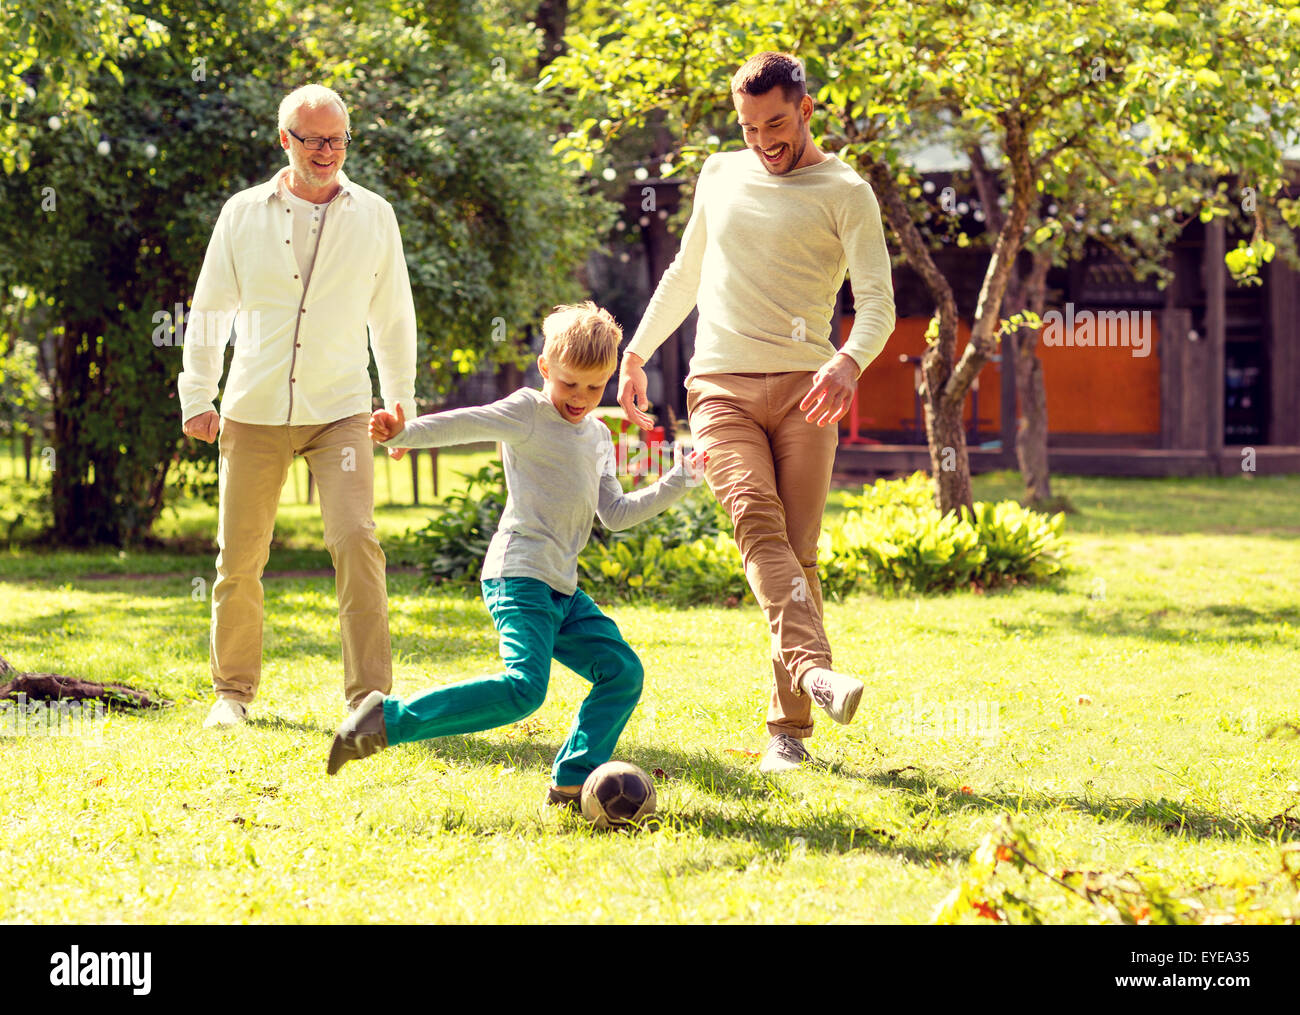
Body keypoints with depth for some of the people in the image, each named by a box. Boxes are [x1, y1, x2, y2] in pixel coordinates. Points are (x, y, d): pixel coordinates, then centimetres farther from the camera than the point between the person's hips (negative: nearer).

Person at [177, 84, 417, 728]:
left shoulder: (373, 216, 5)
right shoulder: (243, 214, 4)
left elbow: (393, 317, 14)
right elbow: (209, 309, 10)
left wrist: (400, 403, 14)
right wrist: (197, 397, 6)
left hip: (340, 412, -1)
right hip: (255, 412, 1)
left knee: (355, 540, -17)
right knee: (239, 558, 4)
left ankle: (370, 697, -14)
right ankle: (233, 690, 22)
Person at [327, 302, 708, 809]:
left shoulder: (598, 435, 21)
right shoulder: (527, 412, -3)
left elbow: (615, 513, 23)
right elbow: (464, 425, -18)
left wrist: (676, 483, 19)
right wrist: (404, 433, -35)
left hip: (561, 587, 9)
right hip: (519, 573, -9)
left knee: (623, 671, 3)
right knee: (523, 688, -23)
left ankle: (572, 782, 7)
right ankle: (387, 718, -21)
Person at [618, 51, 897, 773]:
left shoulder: (844, 193, 3)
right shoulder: (720, 175, 17)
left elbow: (877, 301, -6)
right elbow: (685, 273, 31)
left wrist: (849, 362, -25)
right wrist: (637, 352, 28)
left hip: (804, 387, -2)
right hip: (720, 388, 2)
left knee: (796, 549, -8)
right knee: (758, 524, -22)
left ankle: (788, 729, -4)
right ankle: (814, 668, -41)